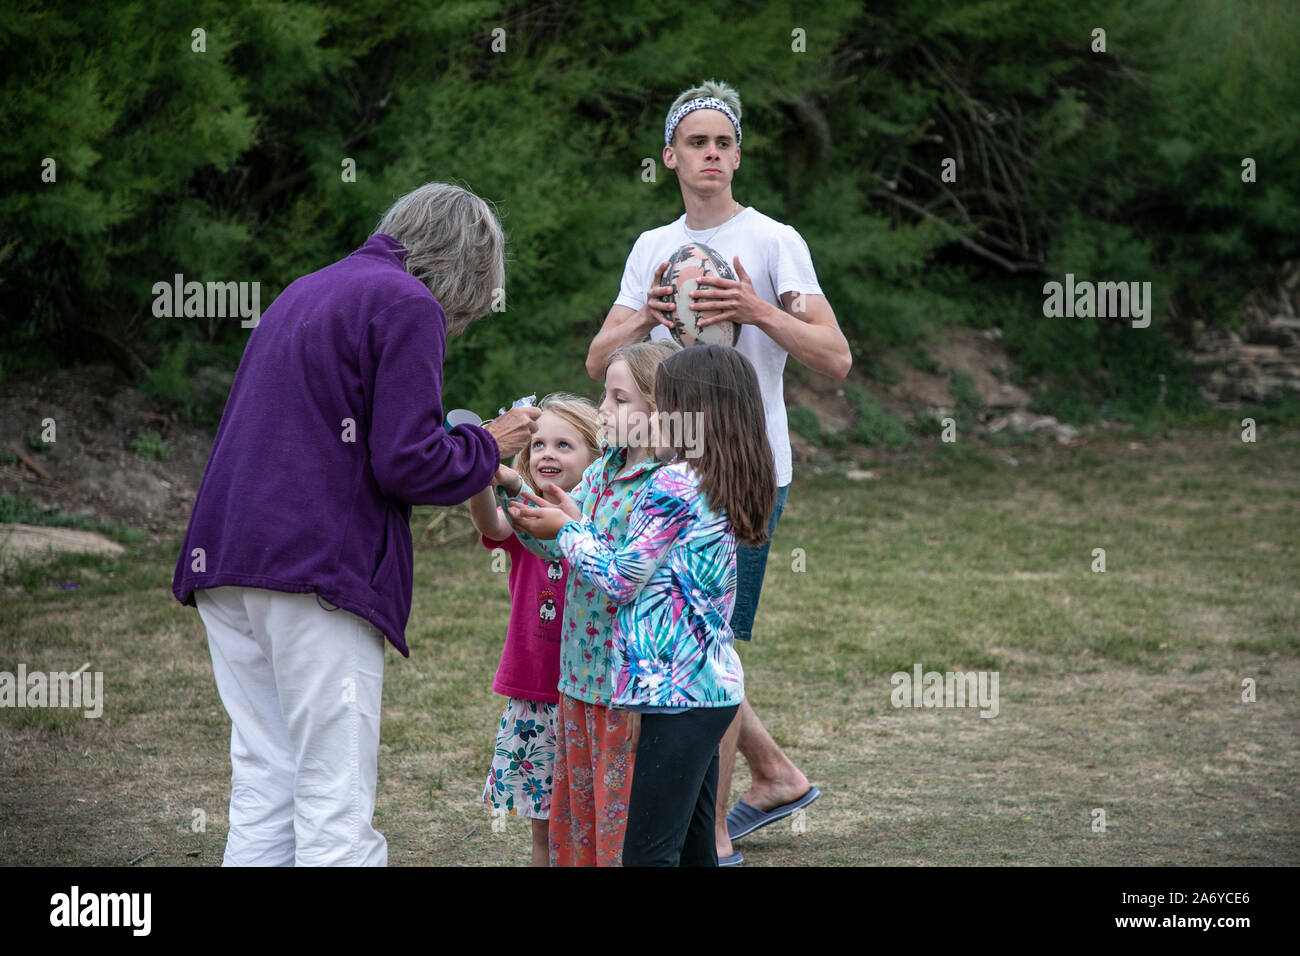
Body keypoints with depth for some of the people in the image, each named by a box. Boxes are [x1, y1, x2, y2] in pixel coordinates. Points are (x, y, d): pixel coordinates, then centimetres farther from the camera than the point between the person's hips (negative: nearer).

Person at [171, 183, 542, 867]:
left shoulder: (304, 292, 24)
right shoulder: (407, 305, -3)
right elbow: (406, 462, -11)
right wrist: (489, 446, 7)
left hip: (221, 561, 8)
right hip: (315, 570, -8)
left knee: (262, 794, 9)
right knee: (336, 809, -6)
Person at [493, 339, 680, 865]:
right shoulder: (601, 471, 10)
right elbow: (550, 544, 10)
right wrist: (511, 487, -2)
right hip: (578, 674, 8)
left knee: (621, 822, 0)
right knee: (575, 810, 16)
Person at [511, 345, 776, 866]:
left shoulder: (674, 484, -13)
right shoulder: (726, 489, 14)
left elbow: (622, 579, -9)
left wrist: (565, 530, 5)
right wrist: (577, 525, 19)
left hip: (675, 689, -10)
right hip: (714, 688, 10)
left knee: (648, 850, -9)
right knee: (695, 847, 12)